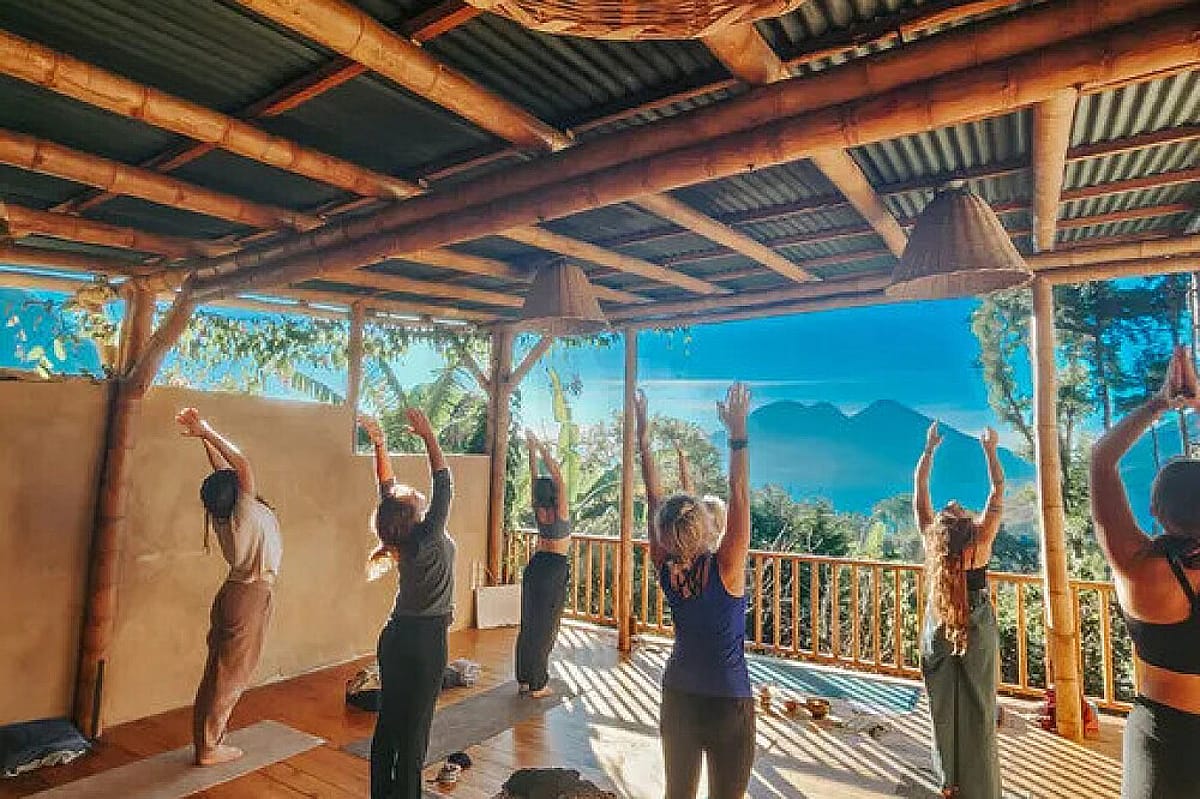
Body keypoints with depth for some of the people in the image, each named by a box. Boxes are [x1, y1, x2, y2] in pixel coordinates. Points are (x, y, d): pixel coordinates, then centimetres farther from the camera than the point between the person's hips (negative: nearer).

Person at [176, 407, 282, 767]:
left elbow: (224, 470, 7)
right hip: (251, 594, -8)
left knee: (220, 668, 16)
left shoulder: (223, 514, -2)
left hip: (236, 591, 8)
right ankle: (209, 747, 15)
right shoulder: (244, 514, -22)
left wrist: (204, 436, 3)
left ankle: (208, 736, 29)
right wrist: (206, 432, -30)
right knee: (232, 672, 4)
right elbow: (243, 466, -32)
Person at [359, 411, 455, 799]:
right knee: (415, 724, 4)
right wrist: (427, 435, -16)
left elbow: (386, 486, 6)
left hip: (396, 635, 7)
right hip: (426, 639, -7)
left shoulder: (401, 535, -3)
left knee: (388, 720, 16)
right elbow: (443, 482, -20)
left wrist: (379, 443, 3)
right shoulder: (428, 536, -21)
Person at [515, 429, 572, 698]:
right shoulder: (560, 512, -15)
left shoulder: (538, 511, -2)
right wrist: (541, 448, -17)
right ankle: (538, 684, 7)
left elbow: (534, 479, 4)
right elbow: (557, 475, -17)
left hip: (535, 567, 6)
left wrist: (532, 451, 5)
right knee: (546, 626, 0)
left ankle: (525, 678, 24)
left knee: (529, 623, 13)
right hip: (556, 568, -6)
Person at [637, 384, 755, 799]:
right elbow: (739, 499, -25)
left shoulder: (665, 572, -14)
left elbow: (654, 500, -9)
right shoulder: (725, 571, -24)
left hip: (678, 698, 4)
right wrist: (737, 434, -24)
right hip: (729, 705, -4)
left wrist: (643, 439, -5)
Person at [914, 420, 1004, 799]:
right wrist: (991, 450, -4)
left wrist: (930, 448, -4)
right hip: (978, 632, -1)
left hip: (938, 633, 1)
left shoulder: (932, 538, -19)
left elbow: (920, 489, -10)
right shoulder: (981, 540, -22)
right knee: (977, 708, 10)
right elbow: (998, 490, -11)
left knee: (944, 706, 13)